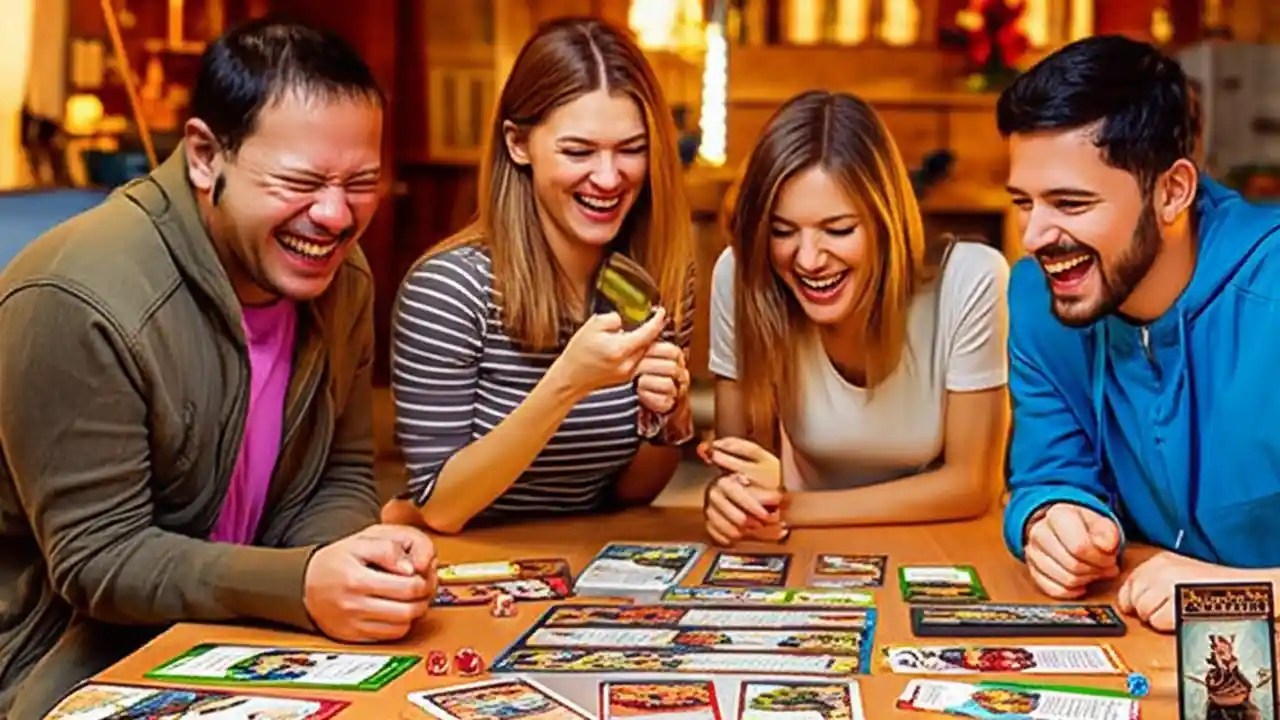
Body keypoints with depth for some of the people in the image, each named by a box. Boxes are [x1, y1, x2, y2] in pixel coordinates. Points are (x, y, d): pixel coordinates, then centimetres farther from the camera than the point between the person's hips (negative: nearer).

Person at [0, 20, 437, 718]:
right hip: (75, 656, -5)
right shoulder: (80, 300, -24)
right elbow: (97, 558, -22)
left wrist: (361, 555, -20)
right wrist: (301, 585, -35)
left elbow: (343, 478, 4)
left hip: (236, 635, 5)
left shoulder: (340, 276, -3)